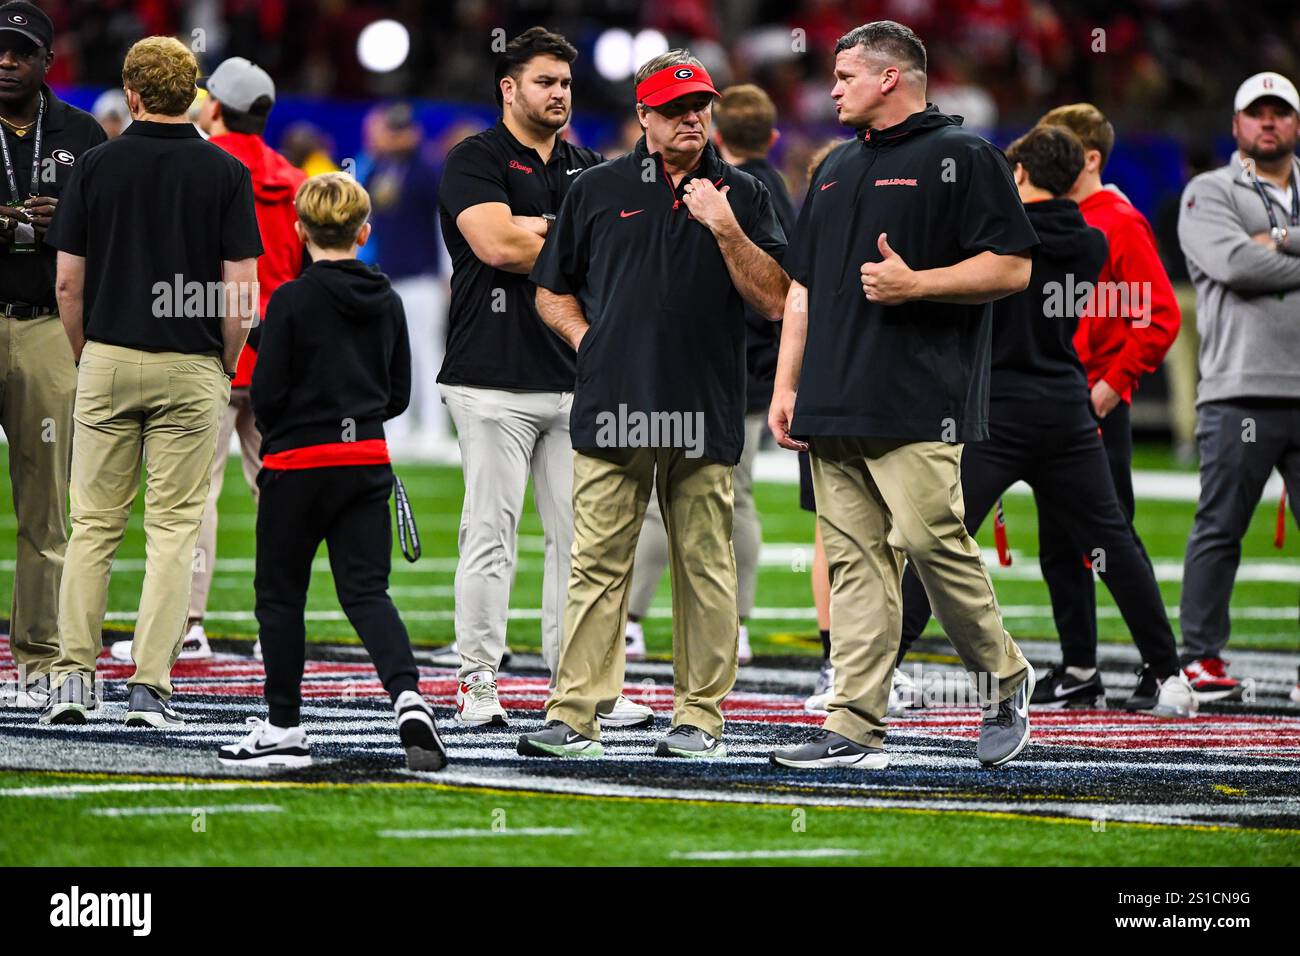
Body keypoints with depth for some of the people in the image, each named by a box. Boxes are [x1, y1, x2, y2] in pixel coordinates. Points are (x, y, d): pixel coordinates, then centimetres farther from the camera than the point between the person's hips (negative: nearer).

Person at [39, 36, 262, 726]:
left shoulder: (96, 166, 0)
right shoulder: (225, 173, -2)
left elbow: (68, 282, 1)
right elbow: (241, 291, -6)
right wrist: (226, 368, 9)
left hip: (107, 363, 1)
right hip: (191, 369, -1)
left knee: (94, 524, 9)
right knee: (173, 529, 2)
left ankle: (74, 674, 4)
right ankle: (151, 687, -3)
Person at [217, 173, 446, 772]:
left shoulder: (291, 301, -11)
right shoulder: (386, 301, 5)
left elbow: (267, 394, -12)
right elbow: (399, 395, 11)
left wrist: (279, 425, 9)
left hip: (299, 464, -4)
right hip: (368, 462, 5)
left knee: (280, 593, 8)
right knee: (366, 590, 3)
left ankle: (284, 728, 13)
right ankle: (408, 695, -20)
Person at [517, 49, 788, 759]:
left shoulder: (743, 195, 9)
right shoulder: (598, 191, 11)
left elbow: (774, 301, 1)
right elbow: (551, 292, 18)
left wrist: (725, 228, -10)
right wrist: (592, 341, 2)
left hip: (704, 418, 0)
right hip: (613, 409, 0)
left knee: (705, 568, 2)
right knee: (597, 563, -3)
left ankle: (700, 718, 8)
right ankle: (574, 715, -3)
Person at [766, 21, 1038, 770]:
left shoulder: (963, 158, 0)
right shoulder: (837, 169, 23)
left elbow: (1012, 267, -6)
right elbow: (804, 287, 25)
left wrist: (914, 284, -15)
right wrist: (787, 385, 16)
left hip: (920, 401, -7)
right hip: (834, 407, 7)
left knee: (930, 538, -15)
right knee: (856, 561, 2)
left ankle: (1005, 678, 6)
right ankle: (856, 730, 0)